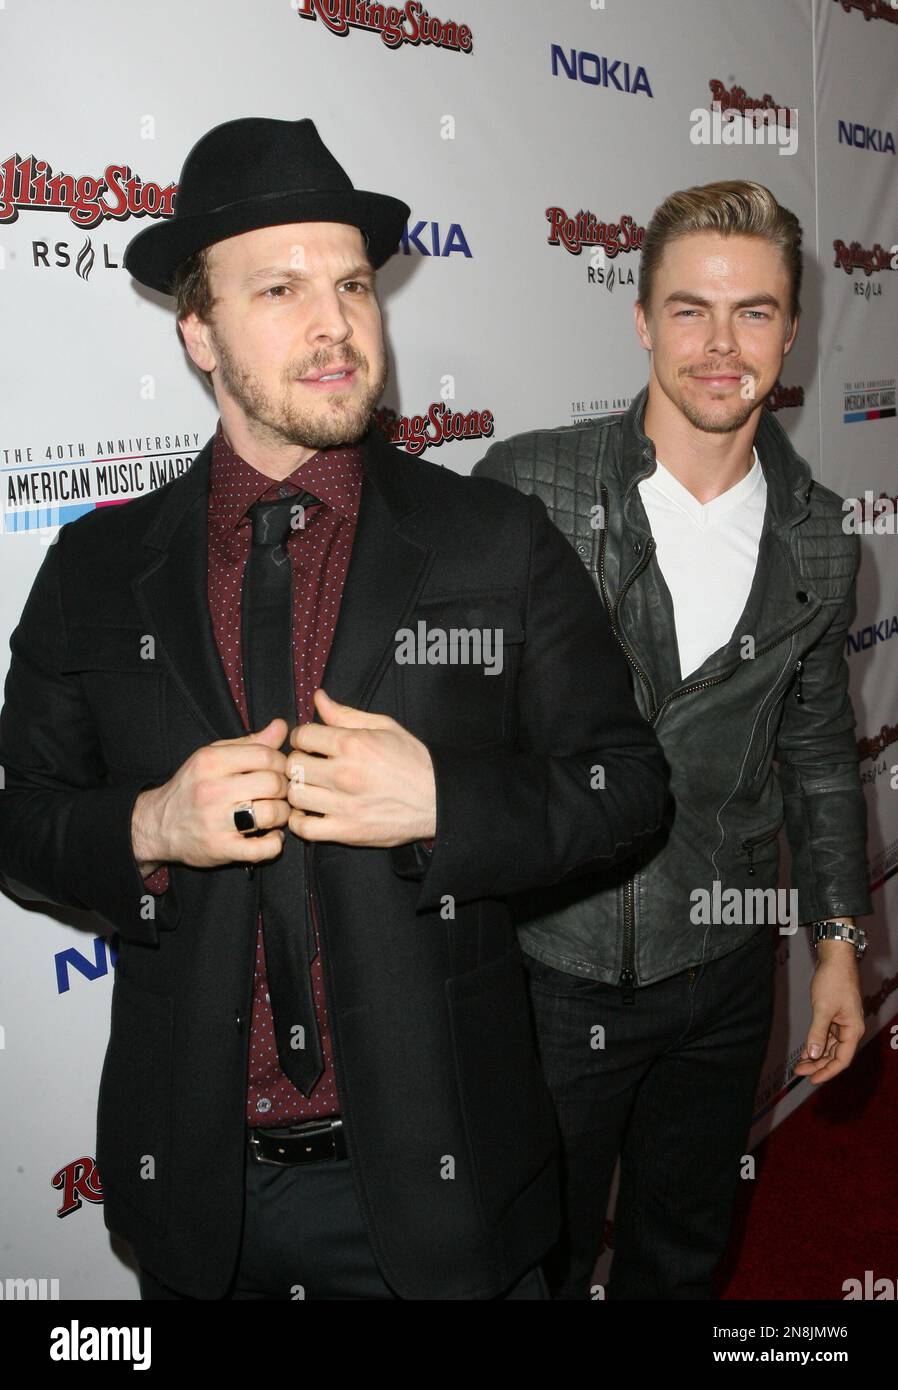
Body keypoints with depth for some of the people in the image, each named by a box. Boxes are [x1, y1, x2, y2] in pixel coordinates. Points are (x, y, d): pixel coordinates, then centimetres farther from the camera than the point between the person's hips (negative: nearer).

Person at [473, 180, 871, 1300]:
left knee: (684, 1251, 24)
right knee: (538, 1260, 17)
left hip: (725, 967, 4)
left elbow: (817, 749, 10)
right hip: (551, 965, -3)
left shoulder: (816, 538, -1)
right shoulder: (525, 485, -13)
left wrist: (838, 938, 10)